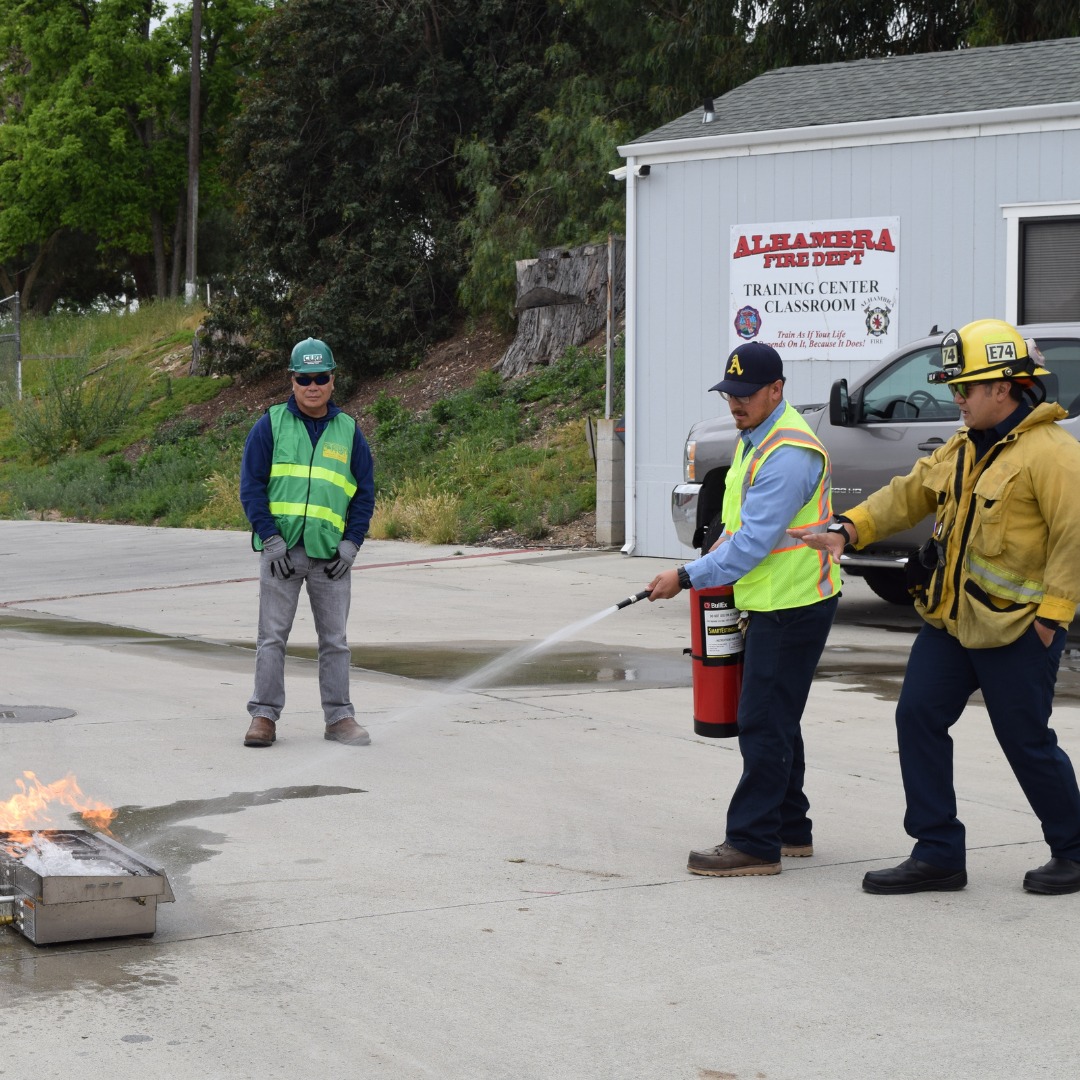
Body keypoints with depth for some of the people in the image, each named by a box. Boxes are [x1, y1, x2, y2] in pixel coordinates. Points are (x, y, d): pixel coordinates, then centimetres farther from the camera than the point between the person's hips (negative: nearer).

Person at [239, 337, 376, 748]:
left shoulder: (348, 431, 10)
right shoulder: (270, 425, 4)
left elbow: (365, 491, 12)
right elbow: (251, 485, 1)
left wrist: (351, 543, 0)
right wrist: (270, 539, -9)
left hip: (331, 554, 2)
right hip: (281, 549, -2)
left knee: (335, 640, 6)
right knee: (272, 636, -2)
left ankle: (339, 717, 12)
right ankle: (264, 715, 3)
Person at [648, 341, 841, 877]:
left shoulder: (788, 454, -22)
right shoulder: (753, 439, 12)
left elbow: (754, 541, -25)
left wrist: (687, 577, -21)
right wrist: (712, 561, 10)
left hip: (792, 608, -11)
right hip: (771, 604, 11)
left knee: (764, 725, -8)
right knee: (776, 723, 17)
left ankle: (753, 843, -5)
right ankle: (790, 828, 27)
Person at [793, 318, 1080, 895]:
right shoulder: (964, 448, 13)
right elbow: (910, 494, 13)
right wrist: (847, 530, 0)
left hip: (1015, 631, -8)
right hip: (950, 621, 9)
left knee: (1028, 743, 1)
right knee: (918, 718, 3)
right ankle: (937, 855, 11)